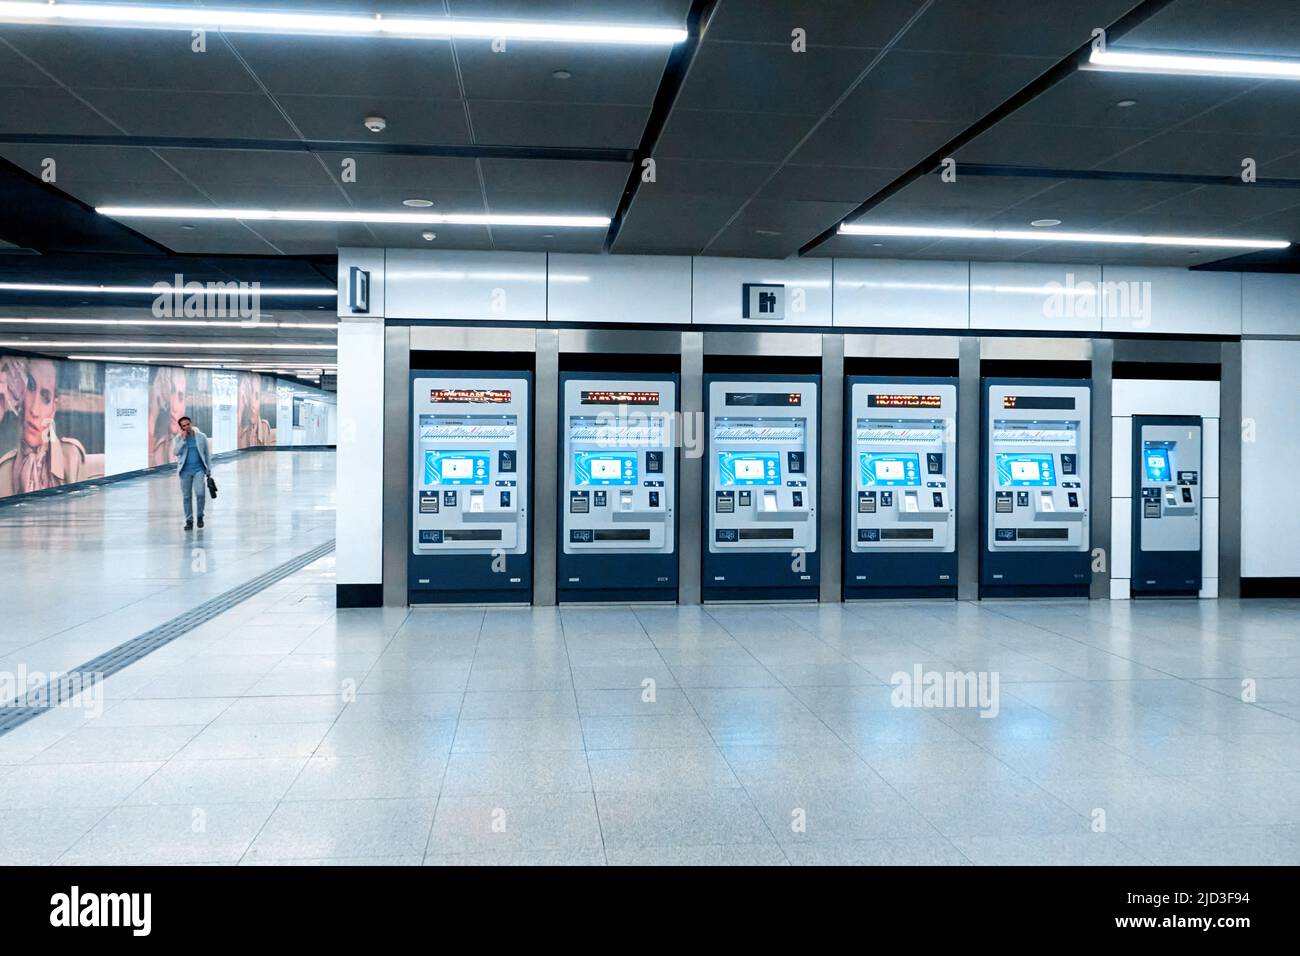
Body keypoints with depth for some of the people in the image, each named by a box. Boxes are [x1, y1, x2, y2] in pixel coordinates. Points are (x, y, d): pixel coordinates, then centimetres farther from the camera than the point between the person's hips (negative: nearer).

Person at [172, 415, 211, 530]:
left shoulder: (201, 437, 3)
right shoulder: (178, 439, 3)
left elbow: (206, 454, 9)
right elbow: (175, 453, -11)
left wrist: (208, 471, 8)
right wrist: (183, 439, -14)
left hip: (199, 469, -1)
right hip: (185, 471, 1)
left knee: (200, 493, -16)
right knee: (186, 497, 3)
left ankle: (200, 516, 5)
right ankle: (189, 521, 13)